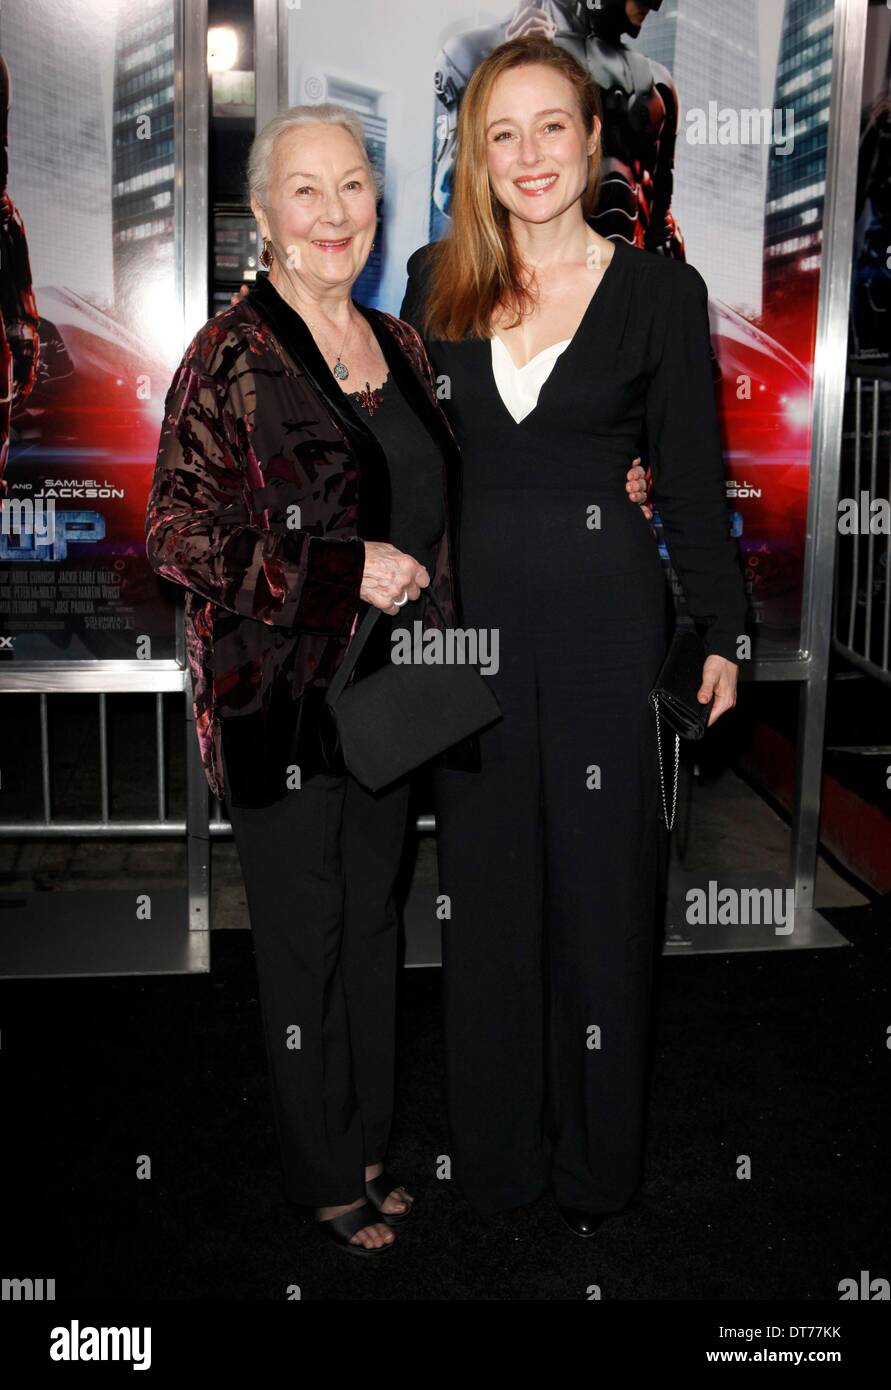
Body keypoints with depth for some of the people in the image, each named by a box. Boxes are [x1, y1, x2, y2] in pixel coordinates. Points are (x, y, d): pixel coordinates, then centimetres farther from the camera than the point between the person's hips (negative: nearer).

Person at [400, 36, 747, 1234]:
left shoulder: (660, 291, -2)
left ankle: (597, 1160, 26)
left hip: (605, 613, -2)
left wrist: (723, 630, 1)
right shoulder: (434, 282, 5)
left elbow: (693, 479, 1)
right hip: (471, 606, 3)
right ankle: (496, 1146, 29)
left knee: (600, 872, 6)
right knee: (485, 874, 10)